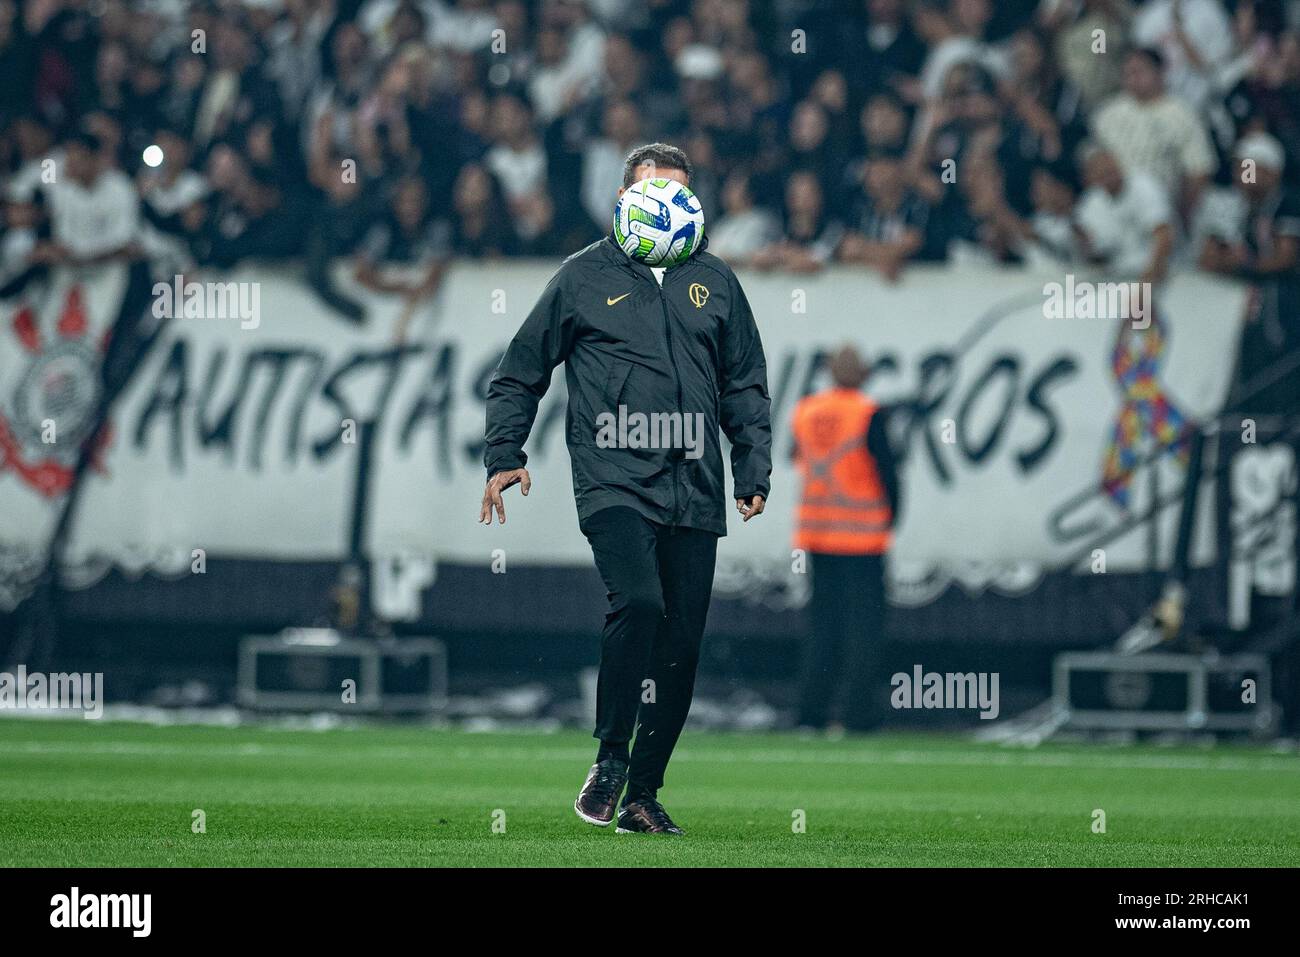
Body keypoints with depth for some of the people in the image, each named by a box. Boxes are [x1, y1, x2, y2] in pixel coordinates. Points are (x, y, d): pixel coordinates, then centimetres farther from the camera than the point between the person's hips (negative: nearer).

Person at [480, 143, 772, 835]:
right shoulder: (585, 277, 7)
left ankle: (644, 792, 10)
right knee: (639, 602, -26)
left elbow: (746, 386, 21)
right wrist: (505, 456, 4)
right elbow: (519, 374, 13)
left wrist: (753, 471, 11)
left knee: (681, 641, 2)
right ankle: (609, 760, -13)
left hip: (694, 492, 4)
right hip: (615, 482, -4)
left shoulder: (714, 281, 15)